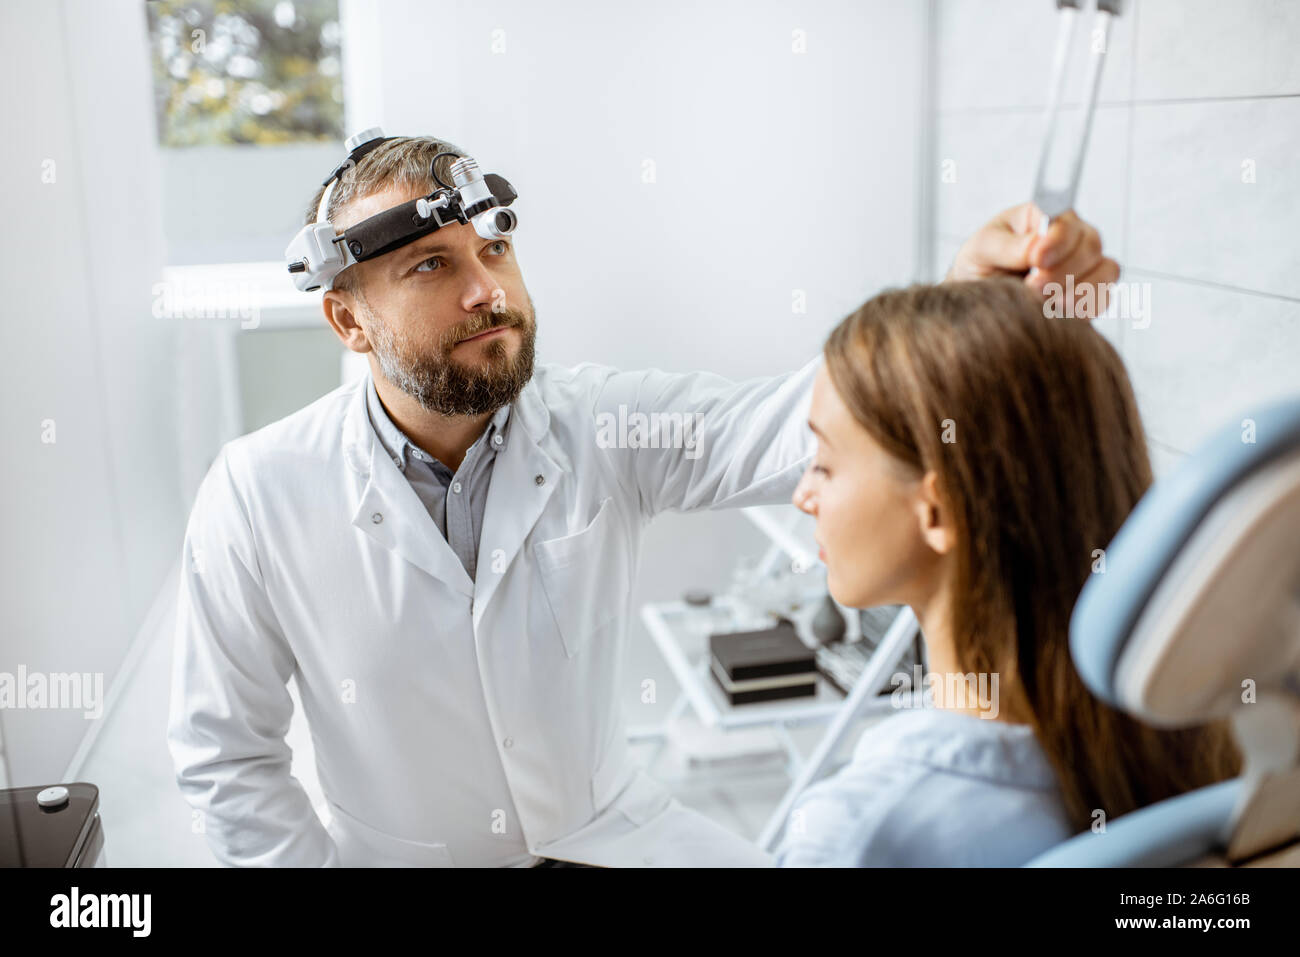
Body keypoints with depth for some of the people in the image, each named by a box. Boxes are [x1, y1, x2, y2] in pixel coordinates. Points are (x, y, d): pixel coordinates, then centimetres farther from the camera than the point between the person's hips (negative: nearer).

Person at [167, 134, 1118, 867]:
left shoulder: (597, 425, -14)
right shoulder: (258, 496, -17)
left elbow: (793, 426, -30)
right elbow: (225, 752, -7)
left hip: (613, 826, 1)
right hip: (406, 854, 0)